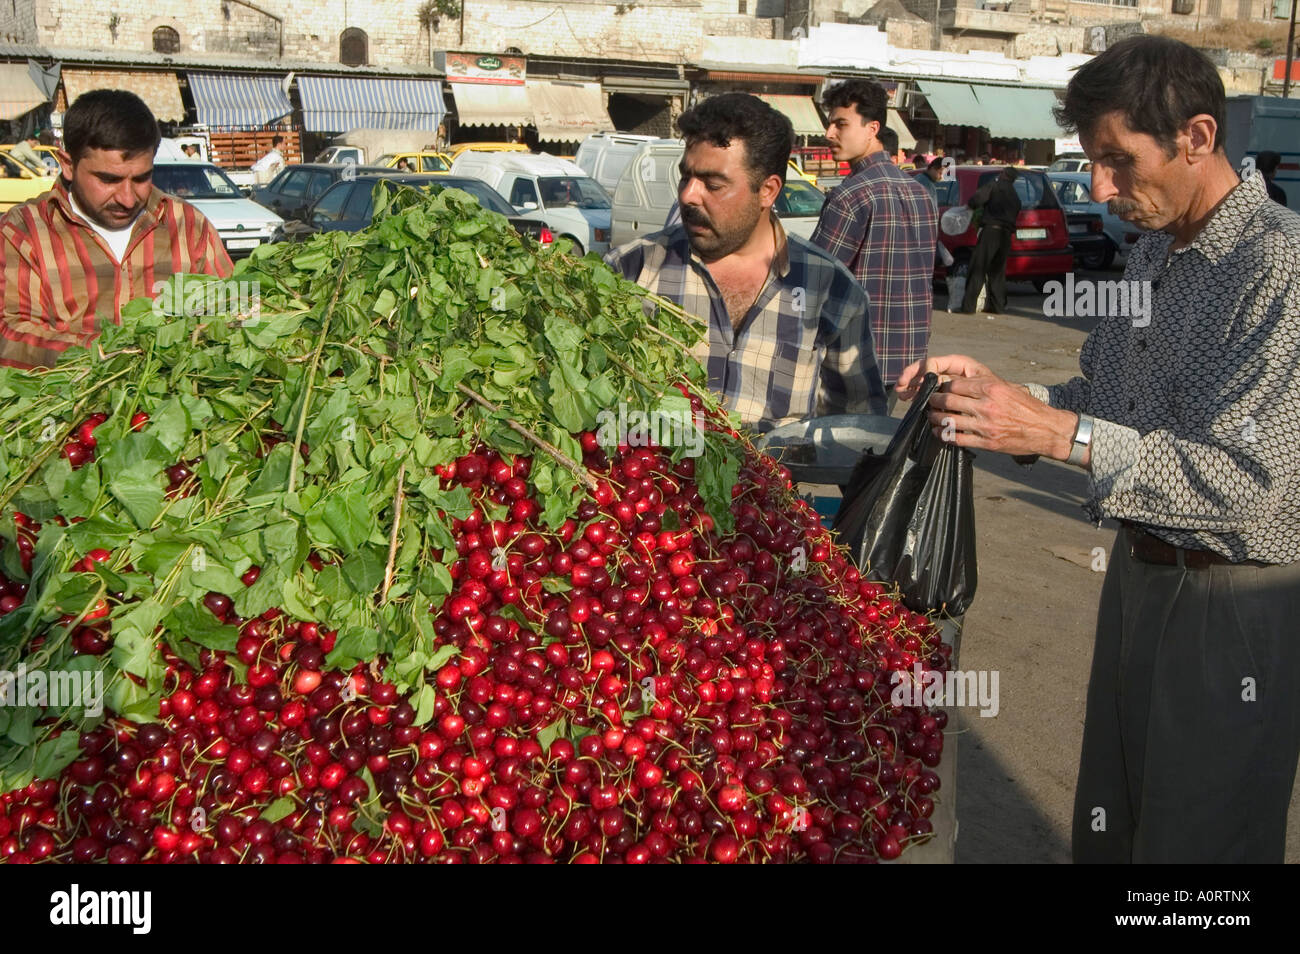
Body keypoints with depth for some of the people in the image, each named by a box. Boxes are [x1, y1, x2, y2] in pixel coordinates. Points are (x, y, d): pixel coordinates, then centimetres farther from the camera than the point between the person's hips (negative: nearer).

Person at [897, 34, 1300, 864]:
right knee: (1107, 826, 20)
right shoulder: (1150, 254, 9)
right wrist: (996, 392, -1)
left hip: (1230, 609, -8)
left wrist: (1057, 434, -28)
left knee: (1196, 838, 7)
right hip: (1139, 577, 8)